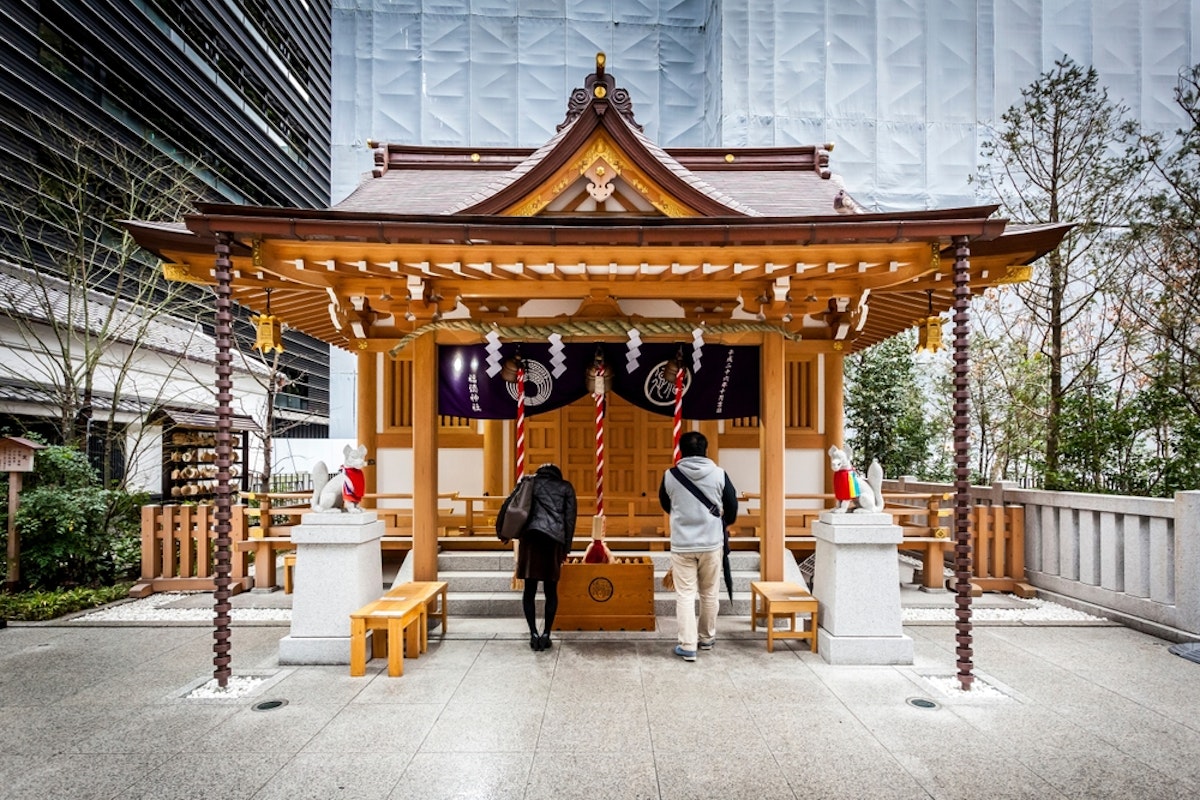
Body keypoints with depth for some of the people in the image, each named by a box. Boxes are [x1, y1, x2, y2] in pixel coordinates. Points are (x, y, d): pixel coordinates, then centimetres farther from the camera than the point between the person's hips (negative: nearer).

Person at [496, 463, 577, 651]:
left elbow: (508, 504, 7)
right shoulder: (565, 487, 17)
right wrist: (566, 548, 10)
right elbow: (570, 518, 9)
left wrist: (501, 530, 14)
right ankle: (546, 634, 8)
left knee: (530, 589, 6)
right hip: (554, 539, 0)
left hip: (530, 536, 0)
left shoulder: (530, 482, 18)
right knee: (551, 590, 9)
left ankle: (534, 634, 3)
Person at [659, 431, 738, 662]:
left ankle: (687, 646, 4)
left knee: (685, 595, 5)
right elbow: (732, 509, 4)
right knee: (709, 594, 16)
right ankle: (706, 638, 30)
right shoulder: (719, 474, -7)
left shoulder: (670, 476, -6)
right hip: (712, 543, 1)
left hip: (681, 545, -1)